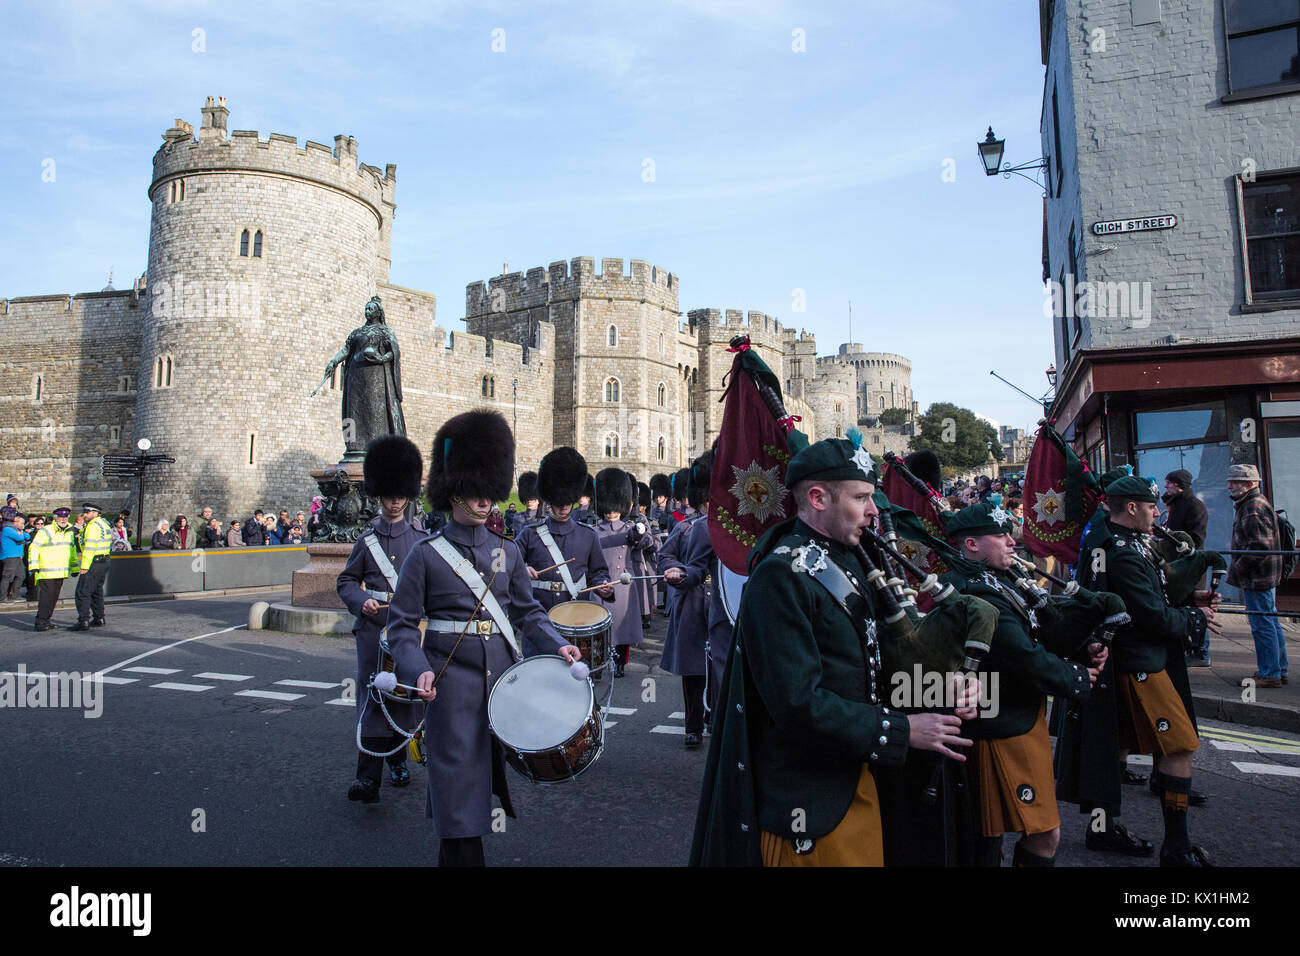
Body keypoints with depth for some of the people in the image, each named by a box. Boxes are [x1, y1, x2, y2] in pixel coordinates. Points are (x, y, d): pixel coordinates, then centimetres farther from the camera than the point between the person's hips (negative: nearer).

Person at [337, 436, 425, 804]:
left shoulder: (420, 539, 5)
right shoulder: (366, 539, 4)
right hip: (373, 627, -1)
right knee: (372, 697, -5)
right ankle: (368, 777, -4)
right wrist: (361, 601, -10)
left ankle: (398, 759, 28)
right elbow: (346, 581, 9)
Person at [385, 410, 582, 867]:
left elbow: (528, 611, 11)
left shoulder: (506, 551, 7)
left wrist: (555, 644, -6)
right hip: (453, 683, -5)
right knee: (459, 775, -2)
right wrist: (418, 670, -22)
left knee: (493, 764, 17)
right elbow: (403, 624, -6)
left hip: (503, 676, 5)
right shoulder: (426, 554, -6)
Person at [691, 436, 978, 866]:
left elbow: (868, 657, 12)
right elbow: (799, 702, -26)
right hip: (809, 801, -9)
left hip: (855, 779, 9)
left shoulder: (846, 561, 8)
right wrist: (900, 730, -21)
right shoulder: (780, 577, -22)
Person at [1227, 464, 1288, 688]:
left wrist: (1237, 569, -17)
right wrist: (1238, 569, 19)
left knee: (1262, 625, -5)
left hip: (1257, 577, -11)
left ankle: (1269, 674, 0)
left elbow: (1259, 547, -25)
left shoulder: (1253, 508, -17)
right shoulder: (1256, 503, 17)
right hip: (1265, 577, 11)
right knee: (1271, 622, 16)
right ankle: (1280, 670, 24)